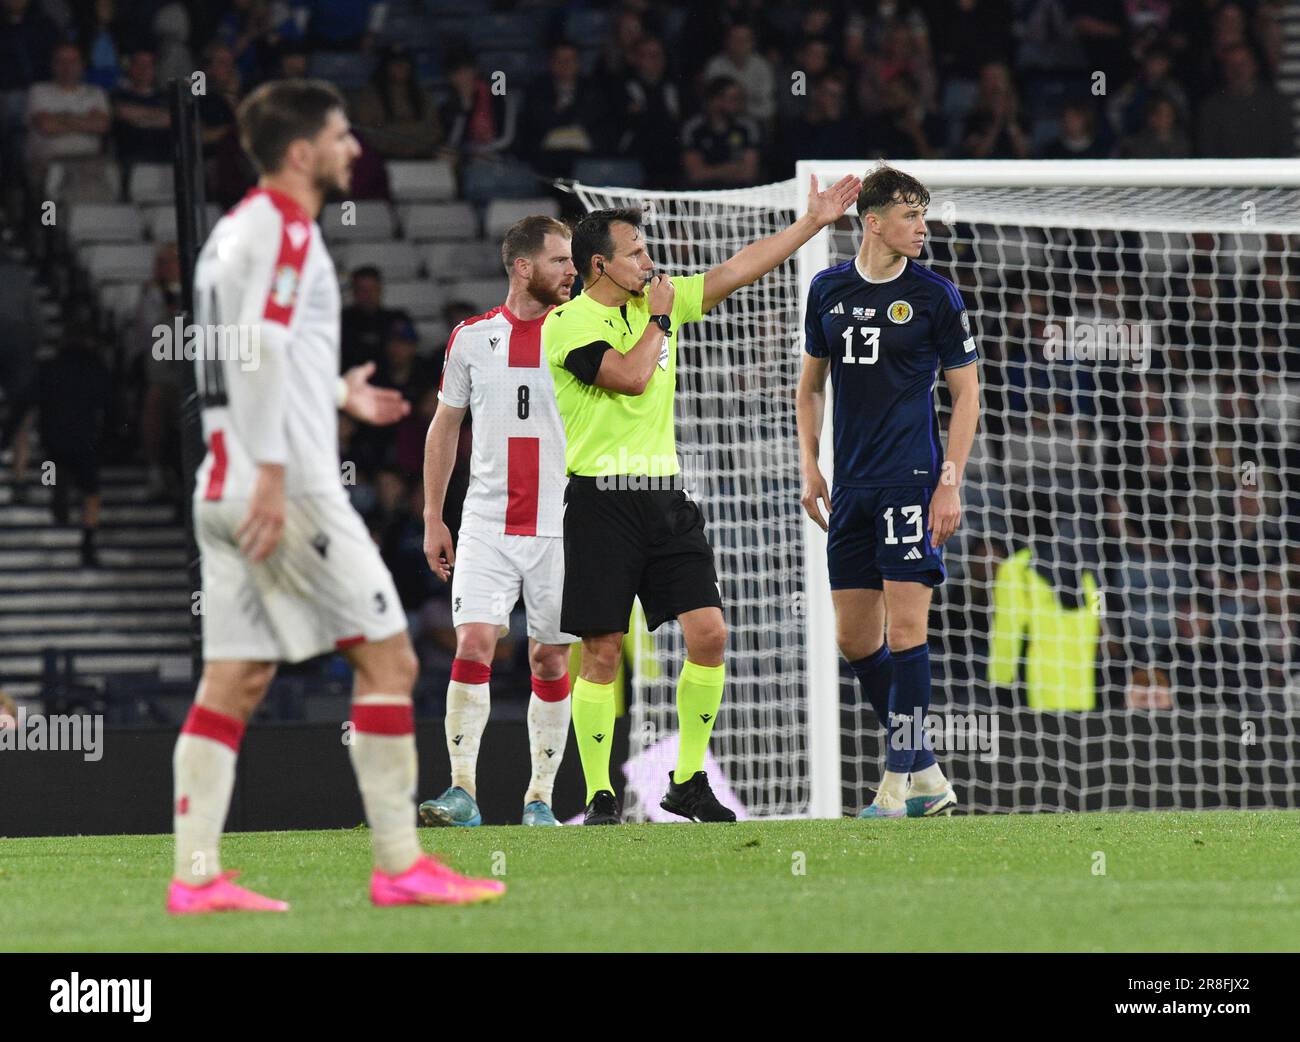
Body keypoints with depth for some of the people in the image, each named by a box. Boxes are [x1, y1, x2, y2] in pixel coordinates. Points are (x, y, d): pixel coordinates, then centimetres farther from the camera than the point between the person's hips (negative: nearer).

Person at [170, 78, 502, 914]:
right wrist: (272, 471, -23)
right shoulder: (285, 227, -10)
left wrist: (335, 395, 29)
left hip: (227, 488, 9)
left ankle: (196, 875, 0)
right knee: (388, 657, -5)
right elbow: (260, 347, -20)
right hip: (289, 486, -9)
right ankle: (400, 866, -6)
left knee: (235, 680, 6)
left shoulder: (238, 228, 19)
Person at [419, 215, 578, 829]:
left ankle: (540, 799, 11)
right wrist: (432, 519, 10)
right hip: (487, 523, 0)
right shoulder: (472, 338, 5)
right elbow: (444, 427, 14)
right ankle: (462, 793, -13)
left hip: (560, 526, 0)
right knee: (473, 645, -13)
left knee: (550, 662, 3)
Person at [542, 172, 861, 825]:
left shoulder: (660, 300, 13)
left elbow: (737, 271, 16)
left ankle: (688, 782, 6)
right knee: (602, 652, -4)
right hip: (602, 501, -6)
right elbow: (631, 376, -20)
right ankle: (599, 796, 5)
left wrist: (814, 222, 13)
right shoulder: (567, 324, -7)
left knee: (709, 634, -5)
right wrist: (658, 317, -5)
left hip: (666, 498, 6)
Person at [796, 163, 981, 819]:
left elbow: (966, 393, 0)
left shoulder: (934, 295, -2)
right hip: (851, 488, 5)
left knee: (905, 629, -10)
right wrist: (810, 466, 9)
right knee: (854, 639, 5)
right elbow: (811, 384, 19)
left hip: (913, 484, -5)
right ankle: (924, 772, 17)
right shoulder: (829, 290, 9)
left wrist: (951, 482, -8)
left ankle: (897, 782, -5)